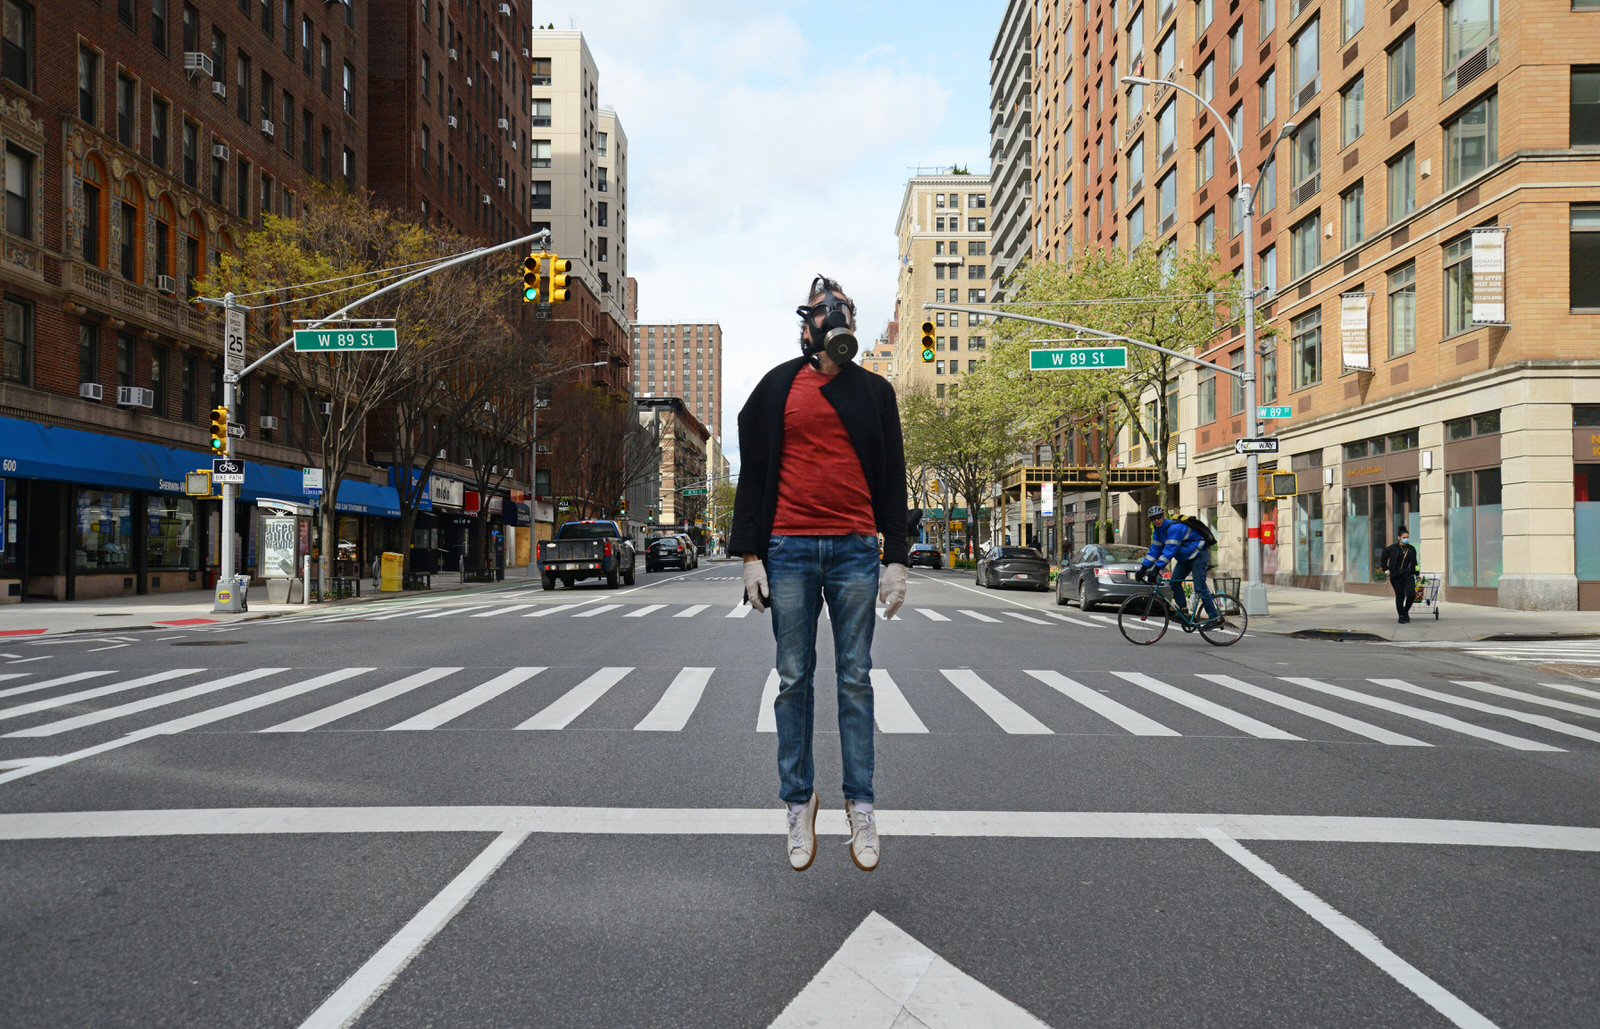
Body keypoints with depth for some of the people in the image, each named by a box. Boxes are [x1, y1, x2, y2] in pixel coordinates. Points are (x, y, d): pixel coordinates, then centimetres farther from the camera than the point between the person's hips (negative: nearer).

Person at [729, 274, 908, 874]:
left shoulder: (874, 391, 12)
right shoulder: (779, 387, 9)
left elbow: (893, 480, 10)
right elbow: (753, 474, 7)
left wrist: (896, 560, 2)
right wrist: (750, 554, -1)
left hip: (856, 550, 1)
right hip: (790, 548, 0)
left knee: (855, 679, 4)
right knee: (793, 679, 4)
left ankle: (861, 806, 12)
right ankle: (799, 805, 14)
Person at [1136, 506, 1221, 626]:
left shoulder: (1174, 527, -28)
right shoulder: (1157, 531, 1)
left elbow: (1169, 550, -34)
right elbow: (1155, 550, 4)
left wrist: (1156, 569, -39)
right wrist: (1143, 568, -6)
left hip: (1199, 554, -9)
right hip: (1185, 558, 9)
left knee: (1200, 588, -14)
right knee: (1174, 582, -4)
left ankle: (1215, 618, -9)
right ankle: (1183, 610, 6)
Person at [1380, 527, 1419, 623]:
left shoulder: (1411, 549, 8)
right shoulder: (1392, 548, -2)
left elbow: (1414, 563, 18)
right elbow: (1384, 558, 11)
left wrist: (1417, 574, 18)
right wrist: (1386, 569, 3)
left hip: (1408, 575, 2)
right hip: (1396, 576, -2)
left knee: (1411, 594, -13)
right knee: (1399, 596, 1)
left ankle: (1406, 611, 12)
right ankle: (1401, 616, 13)